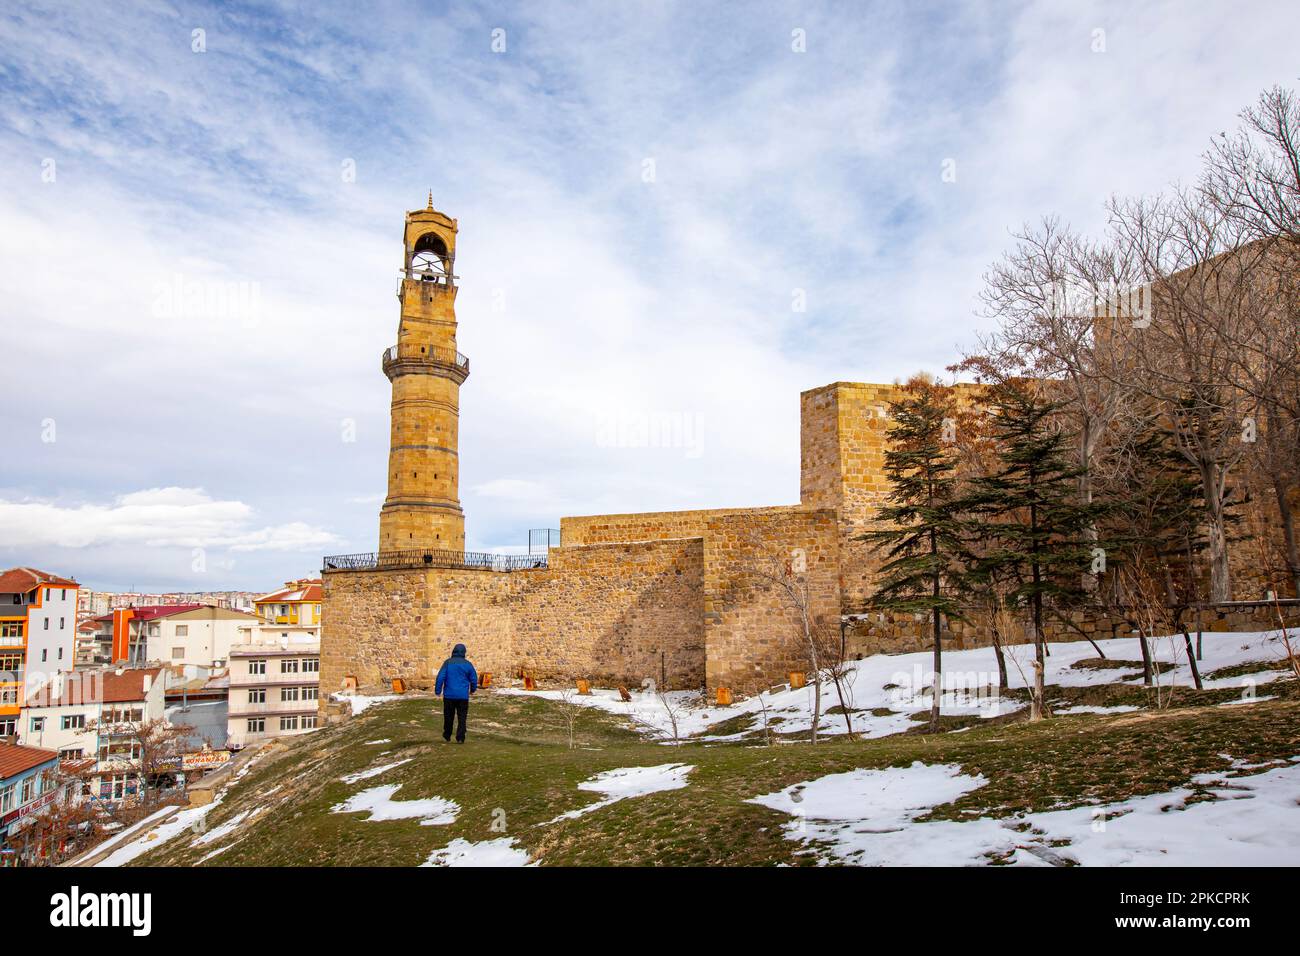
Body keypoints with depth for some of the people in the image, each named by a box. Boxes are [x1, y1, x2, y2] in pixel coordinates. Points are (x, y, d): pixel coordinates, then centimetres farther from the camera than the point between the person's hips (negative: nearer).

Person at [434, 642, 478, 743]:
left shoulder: (448, 662, -4)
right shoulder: (467, 664, 2)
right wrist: (472, 690, 27)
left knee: (448, 716, 14)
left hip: (449, 695, 0)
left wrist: (437, 691, 0)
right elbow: (474, 679, 8)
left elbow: (440, 677, -9)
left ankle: (447, 737, 25)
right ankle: (460, 738, -1)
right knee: (462, 718, 6)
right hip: (463, 696, 0)